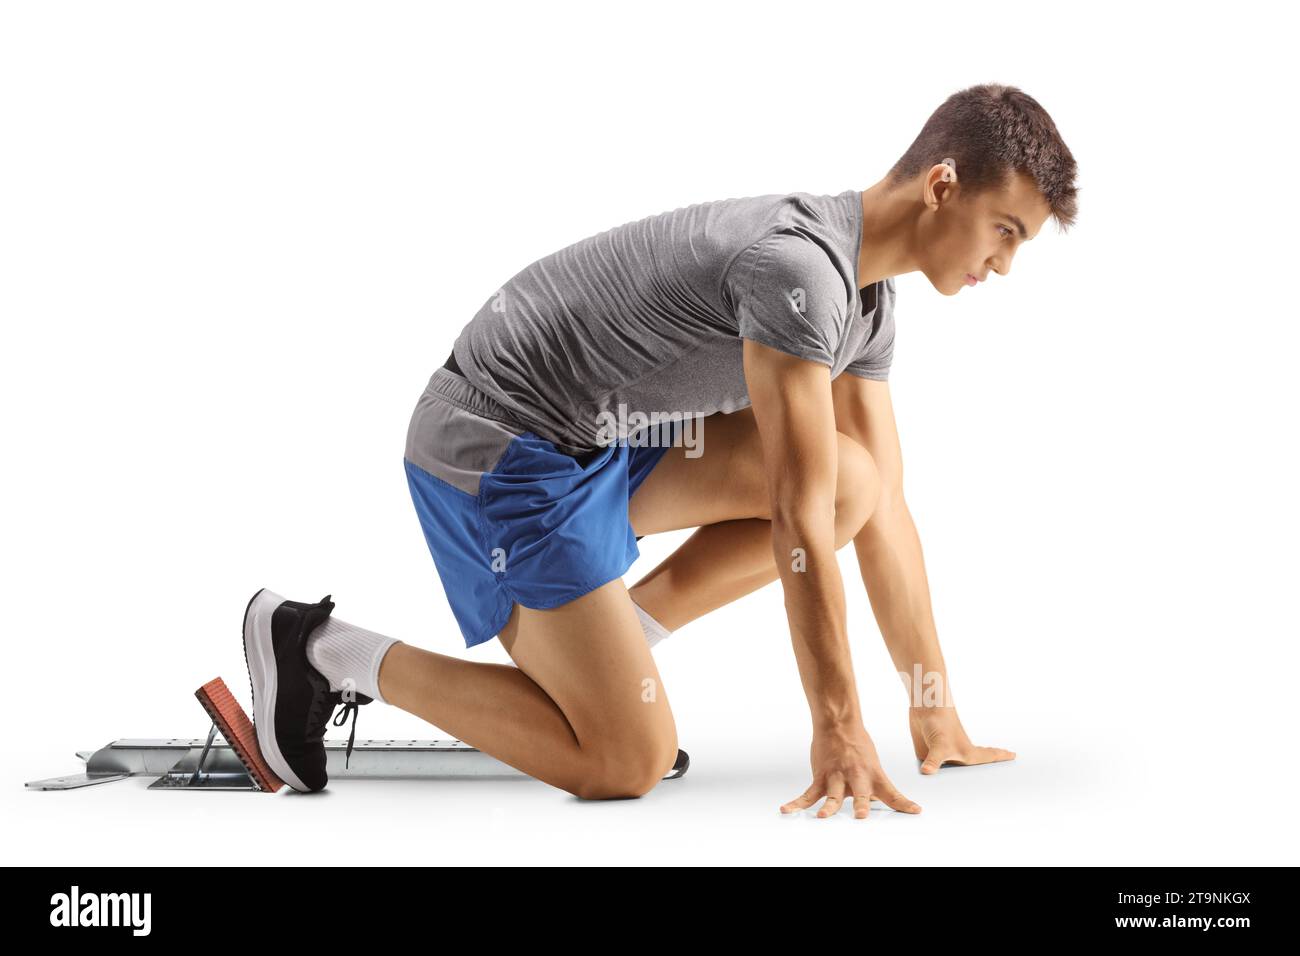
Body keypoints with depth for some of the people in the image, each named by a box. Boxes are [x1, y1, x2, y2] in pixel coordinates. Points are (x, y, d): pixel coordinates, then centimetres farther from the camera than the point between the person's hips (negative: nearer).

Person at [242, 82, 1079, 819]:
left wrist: (936, 712, 10)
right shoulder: (798, 265, -24)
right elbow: (798, 520, -27)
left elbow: (882, 509, 10)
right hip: (499, 450, -9)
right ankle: (322, 651, 0)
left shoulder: (869, 299, 7)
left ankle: (597, 647, 7)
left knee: (851, 484, -2)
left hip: (606, 438, 9)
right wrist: (838, 728, -21)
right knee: (629, 762, -10)